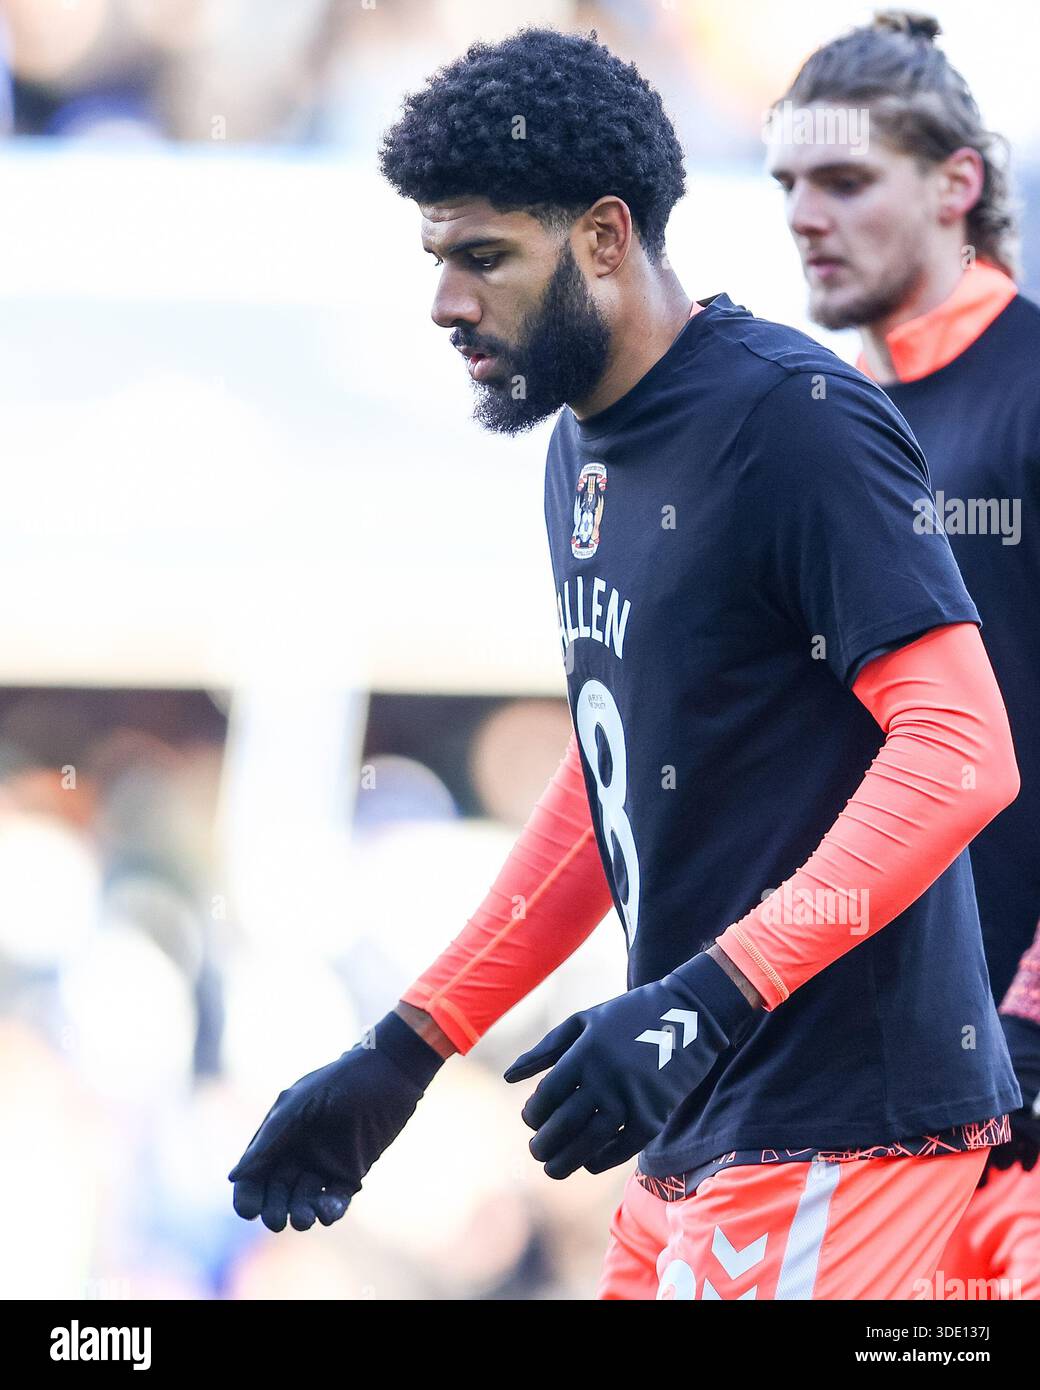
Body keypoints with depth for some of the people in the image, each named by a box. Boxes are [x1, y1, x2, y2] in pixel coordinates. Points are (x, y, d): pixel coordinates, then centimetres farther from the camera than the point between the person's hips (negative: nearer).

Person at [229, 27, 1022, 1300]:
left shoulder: (794, 419, -14)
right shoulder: (582, 452, 14)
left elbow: (961, 751, -21)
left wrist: (706, 1000, -28)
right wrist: (404, 1051, 20)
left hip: (835, 1135, -9)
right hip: (698, 1131, 9)